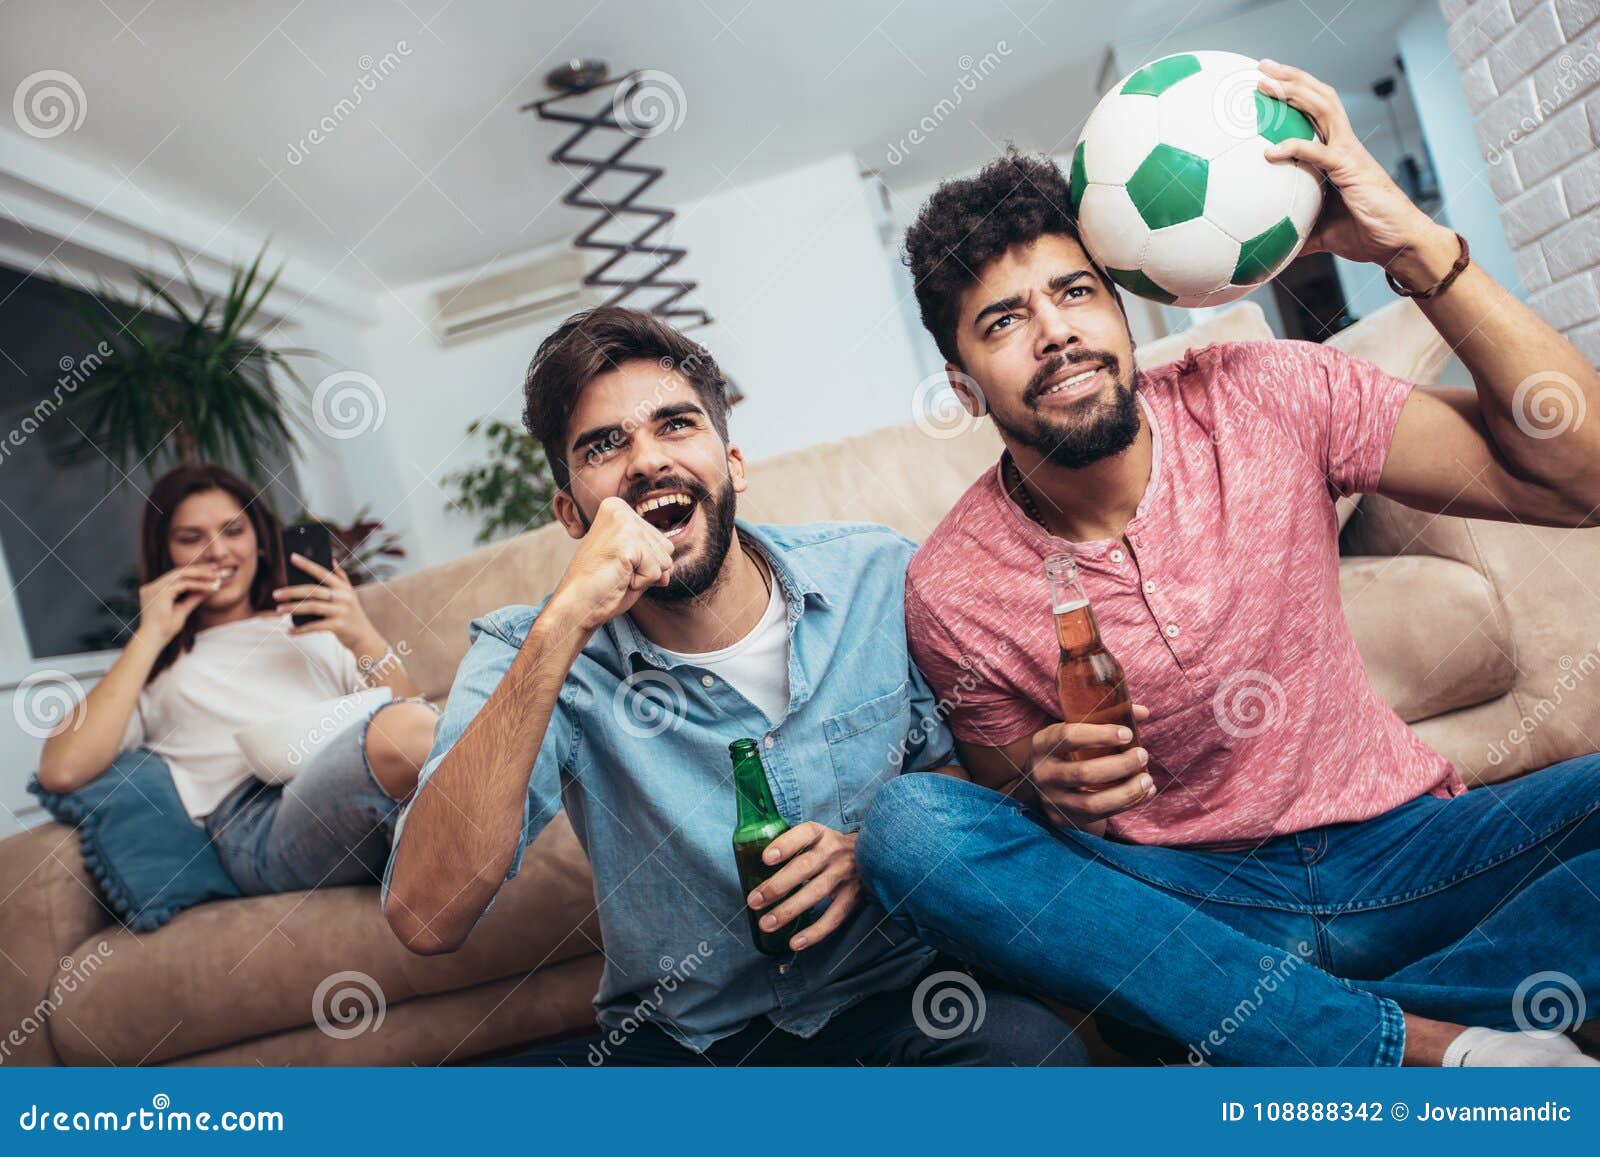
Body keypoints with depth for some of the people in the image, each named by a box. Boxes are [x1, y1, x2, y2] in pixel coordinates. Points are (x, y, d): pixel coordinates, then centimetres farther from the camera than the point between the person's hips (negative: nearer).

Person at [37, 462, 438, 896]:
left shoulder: (317, 627, 33)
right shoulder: (159, 669, 29)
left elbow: (414, 715, 18)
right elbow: (60, 773, 8)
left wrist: (365, 641, 4)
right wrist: (151, 636, 13)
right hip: (262, 818, -3)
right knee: (396, 733, -37)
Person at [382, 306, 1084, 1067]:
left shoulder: (878, 575, -5)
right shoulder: (528, 655, -12)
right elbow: (424, 920, -28)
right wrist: (562, 627, -34)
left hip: (894, 1005, 0)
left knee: (1026, 1042, -31)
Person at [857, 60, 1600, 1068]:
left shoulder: (1266, 399, -7)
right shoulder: (954, 591, -9)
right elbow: (1005, 806, 4)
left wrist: (1413, 247, -19)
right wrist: (1040, 787, -21)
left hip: (1399, 848, 1)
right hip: (1188, 914, 0)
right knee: (909, 826, -28)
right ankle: (1435, 1047, -25)